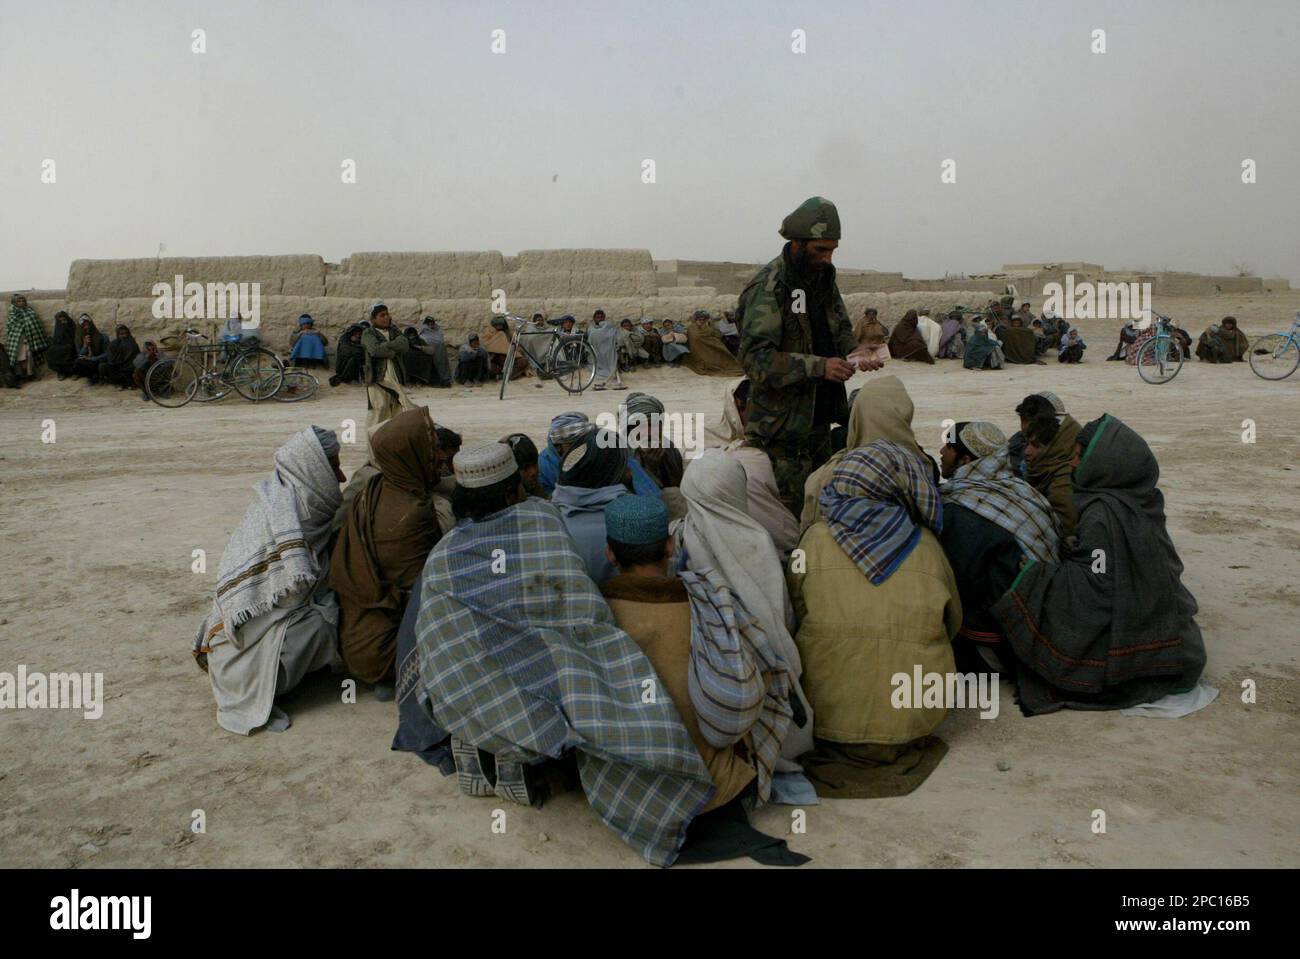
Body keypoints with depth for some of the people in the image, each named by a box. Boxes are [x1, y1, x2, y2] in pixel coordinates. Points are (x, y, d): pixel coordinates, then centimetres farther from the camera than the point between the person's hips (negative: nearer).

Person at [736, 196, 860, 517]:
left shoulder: (823, 278, 10)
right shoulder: (768, 288, -16)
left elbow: (841, 329, 22)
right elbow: (755, 358, -24)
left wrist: (855, 352, -1)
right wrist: (818, 366, -28)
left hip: (819, 420, 8)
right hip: (783, 429, -8)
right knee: (790, 513, -2)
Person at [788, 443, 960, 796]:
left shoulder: (816, 538, -3)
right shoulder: (926, 544, 0)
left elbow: (795, 613, 7)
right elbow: (953, 623, 11)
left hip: (828, 717, -1)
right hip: (916, 716, 2)